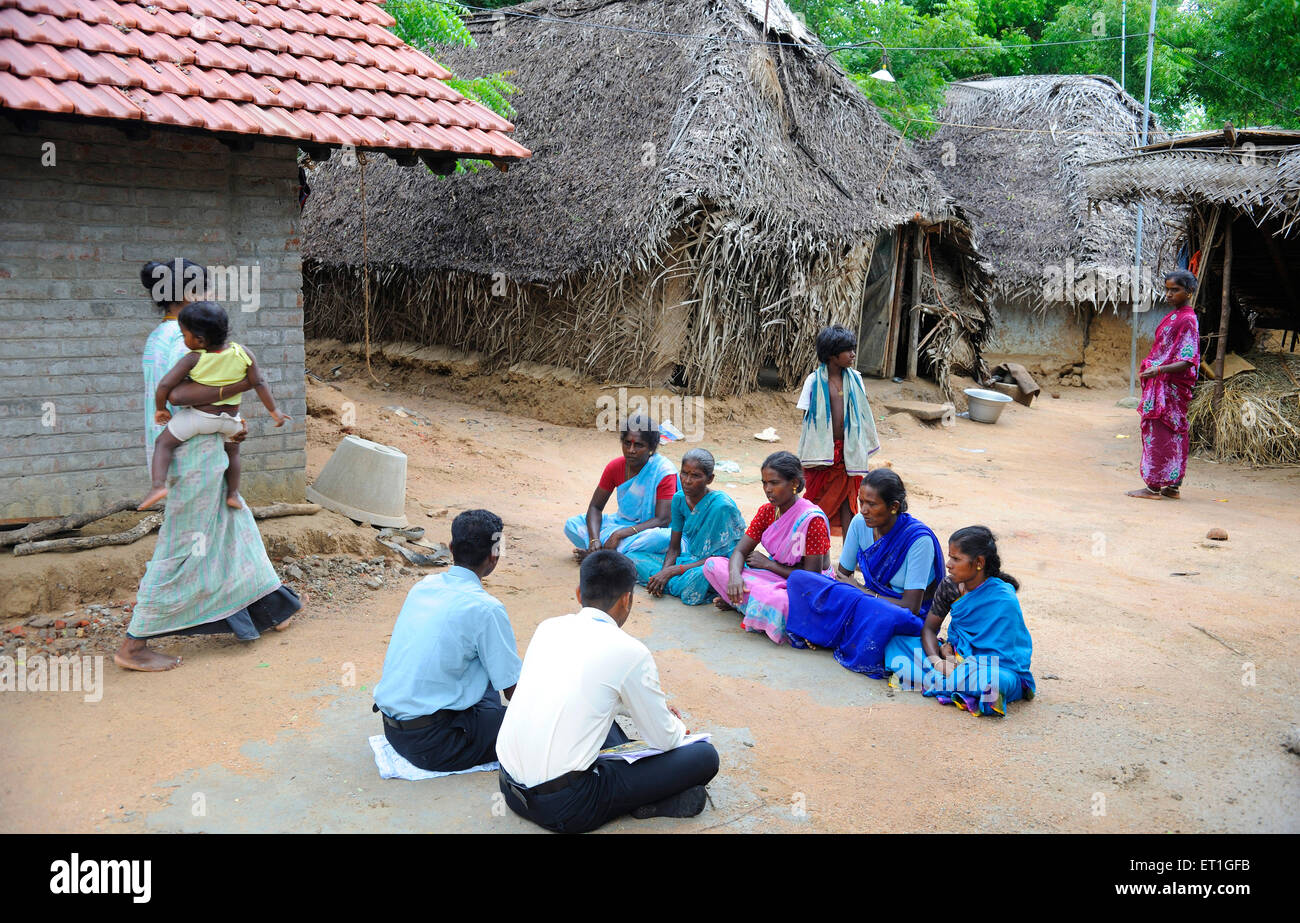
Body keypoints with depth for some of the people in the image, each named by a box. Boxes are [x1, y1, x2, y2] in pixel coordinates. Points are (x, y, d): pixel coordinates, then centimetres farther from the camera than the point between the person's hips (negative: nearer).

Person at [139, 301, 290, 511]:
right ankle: (233, 494, 31)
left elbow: (164, 386, -17)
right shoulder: (243, 354, -13)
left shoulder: (193, 360, -19)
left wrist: (160, 409, 0)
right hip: (231, 419, 4)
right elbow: (259, 384, -8)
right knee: (232, 449, 30)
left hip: (198, 415, -3)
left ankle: (158, 485, -9)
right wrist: (274, 411, 1)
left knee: (163, 443, 10)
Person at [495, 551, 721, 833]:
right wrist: (676, 725, 25)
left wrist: (656, 708, 34)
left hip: (510, 787, 7)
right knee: (705, 756, -1)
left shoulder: (548, 627, 7)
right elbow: (664, 741, 0)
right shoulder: (630, 652, -11)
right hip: (564, 808, -7)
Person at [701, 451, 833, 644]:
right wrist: (734, 575, -25)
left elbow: (811, 576, -20)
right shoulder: (766, 511, 3)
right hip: (775, 579, 7)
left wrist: (768, 564, -12)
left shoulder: (812, 519, -18)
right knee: (712, 565, -8)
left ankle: (743, 601, -8)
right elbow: (740, 551, -1)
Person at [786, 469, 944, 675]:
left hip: (909, 619, -5)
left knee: (883, 615, -44)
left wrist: (862, 591, -17)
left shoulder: (919, 539, -22)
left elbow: (911, 606, -23)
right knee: (799, 579, -13)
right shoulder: (860, 523, -6)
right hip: (867, 600, 5)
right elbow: (842, 575, 3)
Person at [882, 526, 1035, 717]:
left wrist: (949, 653, -16)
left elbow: (1000, 655, -19)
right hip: (956, 657, 6)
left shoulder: (1004, 601, -20)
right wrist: (936, 660, -17)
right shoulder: (950, 587, -2)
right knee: (896, 642, -8)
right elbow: (929, 628, 4)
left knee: (993, 680, -44)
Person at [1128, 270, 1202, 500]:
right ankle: (1173, 486, 16)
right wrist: (1150, 368, 25)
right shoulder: (1174, 316, 14)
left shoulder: (1187, 321, -15)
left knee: (1159, 433, -7)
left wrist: (1158, 370, -32)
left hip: (1169, 387, -10)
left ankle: (1154, 487, -4)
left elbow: (1187, 361, -22)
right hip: (1162, 384, 10)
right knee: (1175, 433, 11)